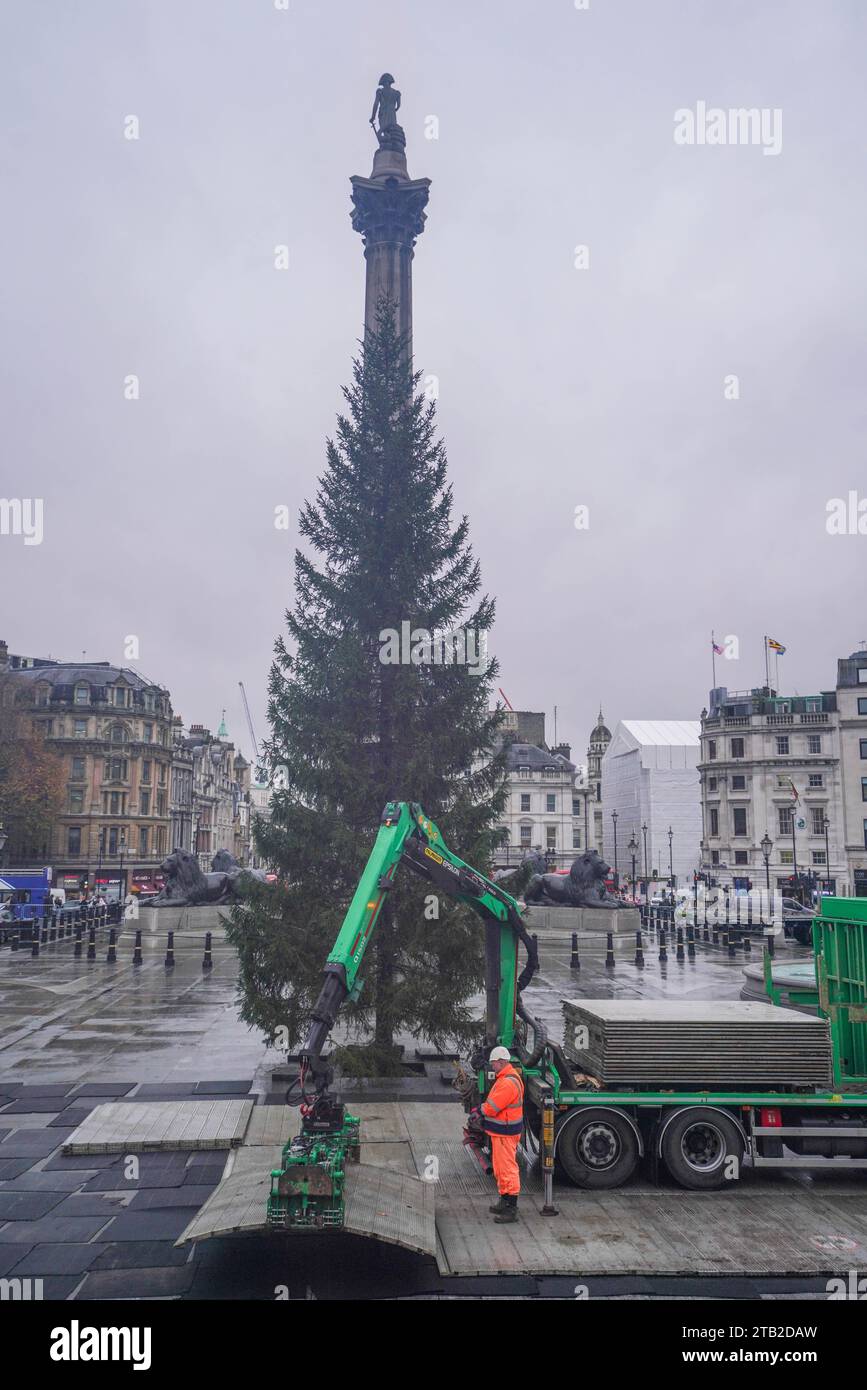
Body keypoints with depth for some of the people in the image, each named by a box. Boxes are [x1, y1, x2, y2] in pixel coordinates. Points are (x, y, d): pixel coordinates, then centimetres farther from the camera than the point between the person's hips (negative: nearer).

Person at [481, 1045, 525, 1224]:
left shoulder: (508, 1083, -25)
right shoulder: (505, 1078, 11)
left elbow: (491, 1108, -23)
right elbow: (494, 1103, 16)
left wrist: (481, 1109, -5)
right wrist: (484, 1109, 0)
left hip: (505, 1133, -11)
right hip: (501, 1130, 11)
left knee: (507, 1169, -4)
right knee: (500, 1168, 21)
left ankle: (511, 1210, 2)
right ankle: (505, 1201, 33)